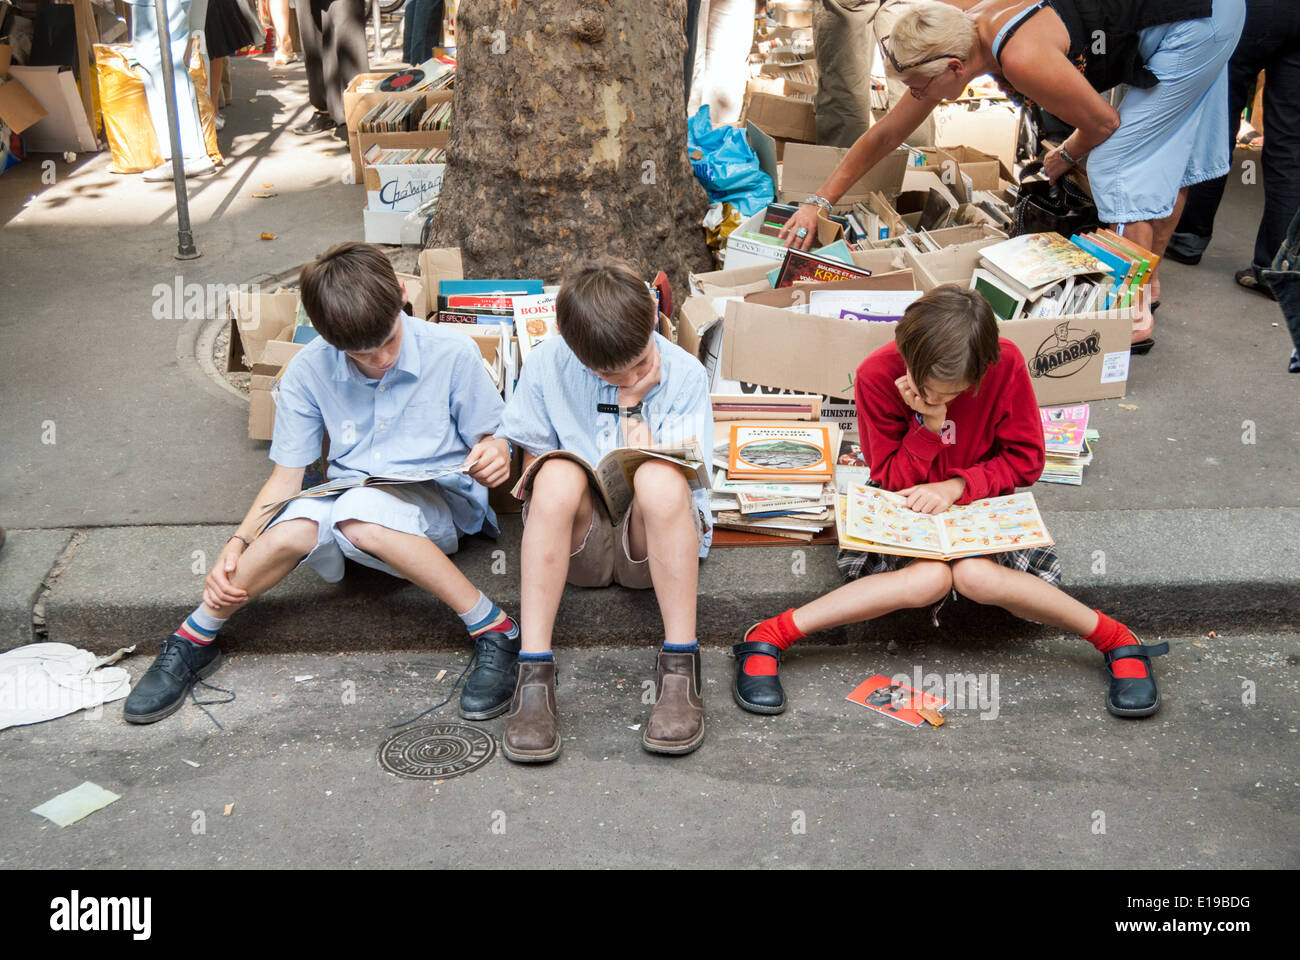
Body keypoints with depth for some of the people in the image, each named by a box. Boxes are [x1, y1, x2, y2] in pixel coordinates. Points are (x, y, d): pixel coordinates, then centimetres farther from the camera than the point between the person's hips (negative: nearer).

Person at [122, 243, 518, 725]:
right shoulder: (309, 371, -4)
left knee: (361, 517, -37)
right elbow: (287, 475, 1)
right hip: (350, 498, 3)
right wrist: (238, 543, -12)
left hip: (438, 502, -3)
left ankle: (494, 630, -27)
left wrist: (494, 451, -24)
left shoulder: (451, 352, -10)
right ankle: (191, 643, -8)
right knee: (293, 529, -32)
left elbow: (489, 437, 1)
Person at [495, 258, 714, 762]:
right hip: (577, 538, 1)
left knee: (659, 477, -34)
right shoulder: (547, 365, -3)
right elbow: (531, 470, 5)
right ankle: (534, 677, -30)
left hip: (655, 539, -1)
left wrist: (634, 405, -15)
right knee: (559, 474, -31)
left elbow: (670, 484, -11)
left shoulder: (684, 374, -6)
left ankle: (681, 670, -27)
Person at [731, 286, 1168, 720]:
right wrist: (930, 423, -28)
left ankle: (1118, 641, -15)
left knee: (977, 575, -33)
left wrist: (956, 486, -24)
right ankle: (767, 638, -30)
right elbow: (892, 479, -11)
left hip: (979, 499, 1)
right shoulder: (877, 375, -20)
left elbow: (1026, 459, -9)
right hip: (908, 505, -1)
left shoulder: (1006, 364, -19)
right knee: (929, 578, -33)